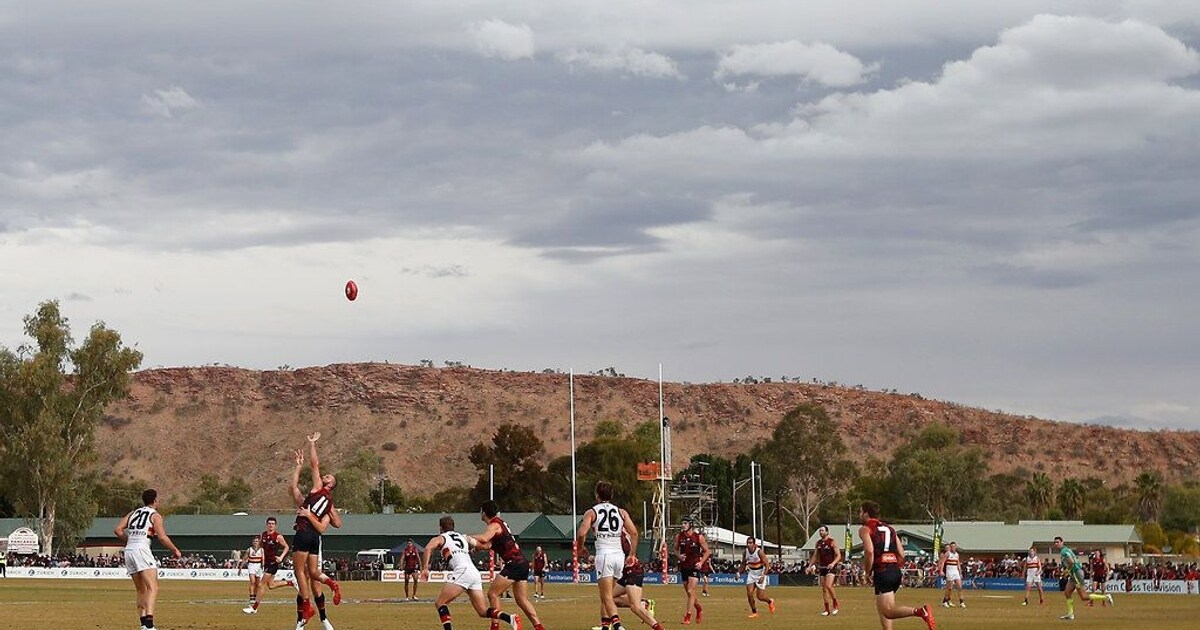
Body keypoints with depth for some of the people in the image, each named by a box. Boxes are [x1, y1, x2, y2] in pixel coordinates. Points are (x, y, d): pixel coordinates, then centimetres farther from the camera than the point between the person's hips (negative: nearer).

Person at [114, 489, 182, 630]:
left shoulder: (133, 513, 20)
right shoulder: (155, 515, 4)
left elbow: (117, 530, 11)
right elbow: (162, 537, -6)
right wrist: (175, 550, 7)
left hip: (129, 550, 7)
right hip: (141, 549, -7)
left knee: (142, 590, 16)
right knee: (153, 588, -16)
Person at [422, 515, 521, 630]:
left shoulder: (440, 538, 14)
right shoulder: (464, 537, 30)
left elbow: (428, 549, -5)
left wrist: (425, 568, -10)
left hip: (462, 571, -6)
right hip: (475, 573, 6)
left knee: (440, 602, 3)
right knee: (483, 611, 7)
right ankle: (511, 619, -14)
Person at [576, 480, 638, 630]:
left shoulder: (591, 512, 2)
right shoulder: (621, 512, 13)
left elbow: (581, 533, -10)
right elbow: (634, 533, 4)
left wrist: (580, 547, 10)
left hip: (604, 554, -5)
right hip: (619, 555, 5)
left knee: (607, 597, -9)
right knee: (605, 595, 19)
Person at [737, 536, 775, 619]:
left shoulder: (759, 552, -20)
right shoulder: (745, 552, -4)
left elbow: (767, 564, -17)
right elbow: (743, 564, 13)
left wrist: (763, 576, -25)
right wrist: (739, 573, 0)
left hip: (760, 574, -5)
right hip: (751, 573, 5)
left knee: (760, 597, -3)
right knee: (749, 593, -10)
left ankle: (770, 602, 30)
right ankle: (754, 612, 6)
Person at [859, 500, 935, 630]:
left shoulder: (865, 529, 0)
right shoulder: (889, 528, 22)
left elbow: (869, 552, -17)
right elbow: (901, 555, 15)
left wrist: (867, 573, -5)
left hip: (882, 573, -8)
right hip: (896, 571, 8)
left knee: (887, 612, -13)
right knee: (882, 609, 20)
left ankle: (920, 611, -33)